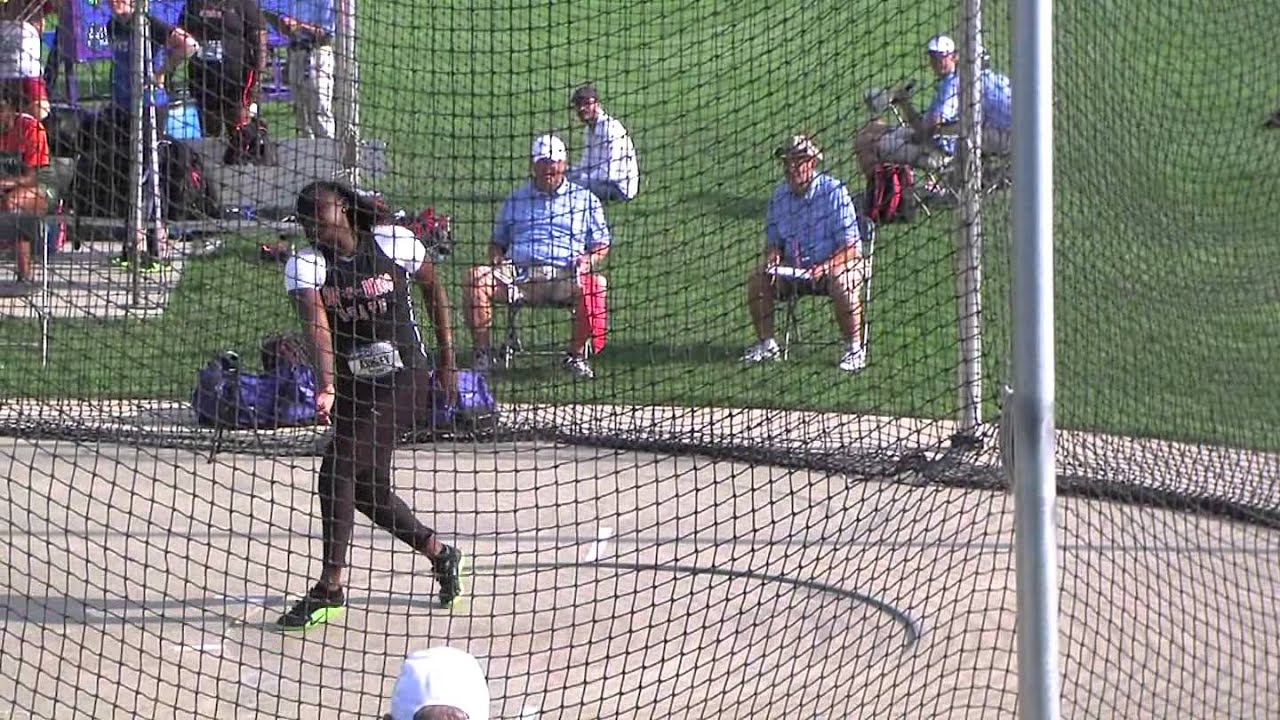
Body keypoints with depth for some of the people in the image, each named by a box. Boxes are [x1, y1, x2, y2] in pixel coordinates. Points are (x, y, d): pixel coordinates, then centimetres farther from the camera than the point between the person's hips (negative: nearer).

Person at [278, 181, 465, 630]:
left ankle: (330, 589, -14)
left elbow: (434, 289, 7)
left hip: (405, 380, -5)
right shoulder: (305, 265, -6)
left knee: (339, 470, -17)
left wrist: (447, 362, 8)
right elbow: (317, 324, -22)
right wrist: (327, 387, -37)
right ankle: (440, 555, 35)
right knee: (367, 485, 11)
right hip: (353, 386, 5)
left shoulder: (394, 243, -9)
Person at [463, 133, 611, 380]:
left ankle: (576, 355, -19)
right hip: (519, 274, 2)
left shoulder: (585, 200, 17)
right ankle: (483, 354, -21)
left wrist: (589, 260, -7)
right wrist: (497, 260, 3)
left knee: (594, 284, -35)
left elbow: (602, 245, 16)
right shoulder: (516, 199, 24)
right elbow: (498, 242, 27)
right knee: (476, 278, -26)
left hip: (566, 275, -2)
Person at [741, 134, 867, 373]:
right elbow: (773, 242, 14)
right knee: (757, 279, -15)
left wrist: (825, 267, -32)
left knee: (842, 281, -37)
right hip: (794, 269, 6)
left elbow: (850, 248, -18)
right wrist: (772, 259, -9)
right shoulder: (780, 196, 4)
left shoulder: (834, 192, -15)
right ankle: (766, 344, -1)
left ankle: (854, 348, -21)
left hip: (834, 263, -6)